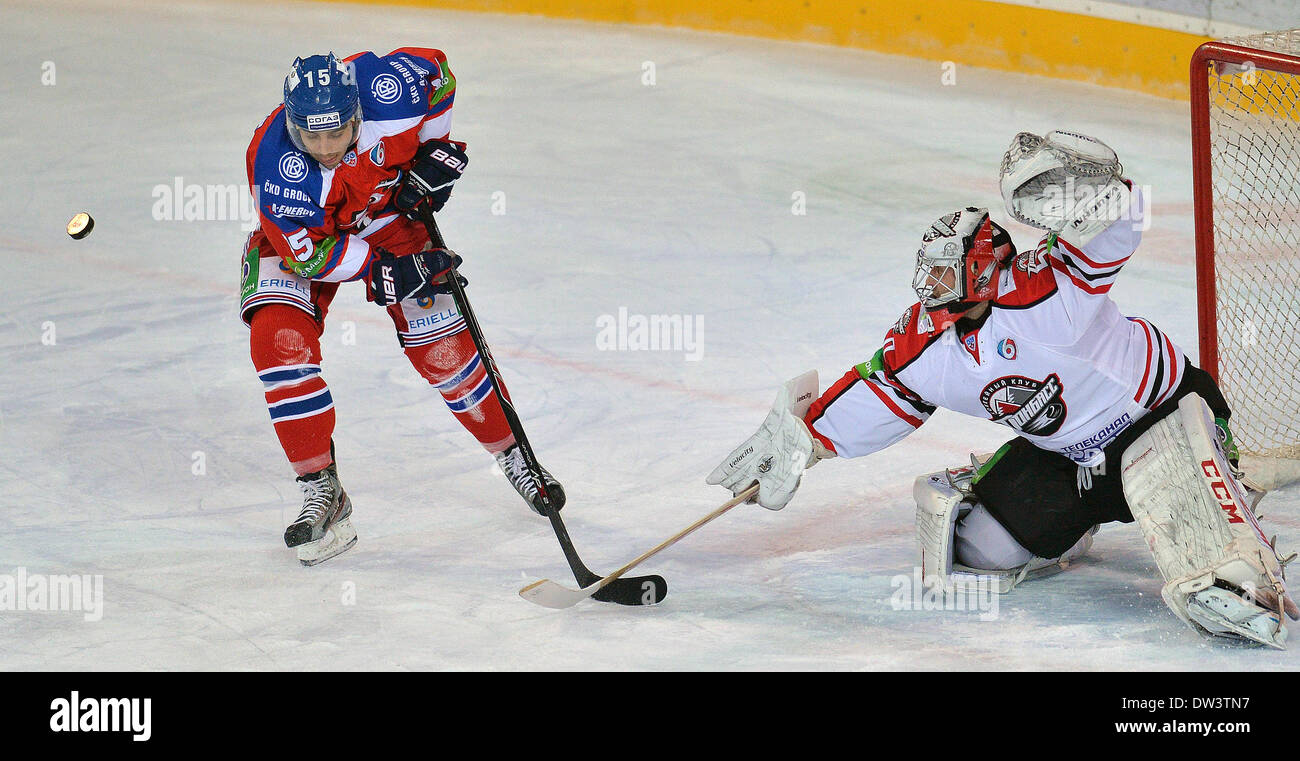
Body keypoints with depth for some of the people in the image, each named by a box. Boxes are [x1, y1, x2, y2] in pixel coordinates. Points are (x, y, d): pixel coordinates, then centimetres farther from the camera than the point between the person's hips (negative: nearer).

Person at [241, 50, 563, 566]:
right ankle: (321, 492, -12)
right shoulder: (273, 164, -37)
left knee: (442, 347, -1)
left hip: (390, 217, 2)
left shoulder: (384, 86, -33)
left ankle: (512, 453, 22)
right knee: (278, 341, -23)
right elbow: (310, 252, -28)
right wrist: (384, 272, -34)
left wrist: (436, 150, -12)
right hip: (301, 237, -2)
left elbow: (436, 70, -9)